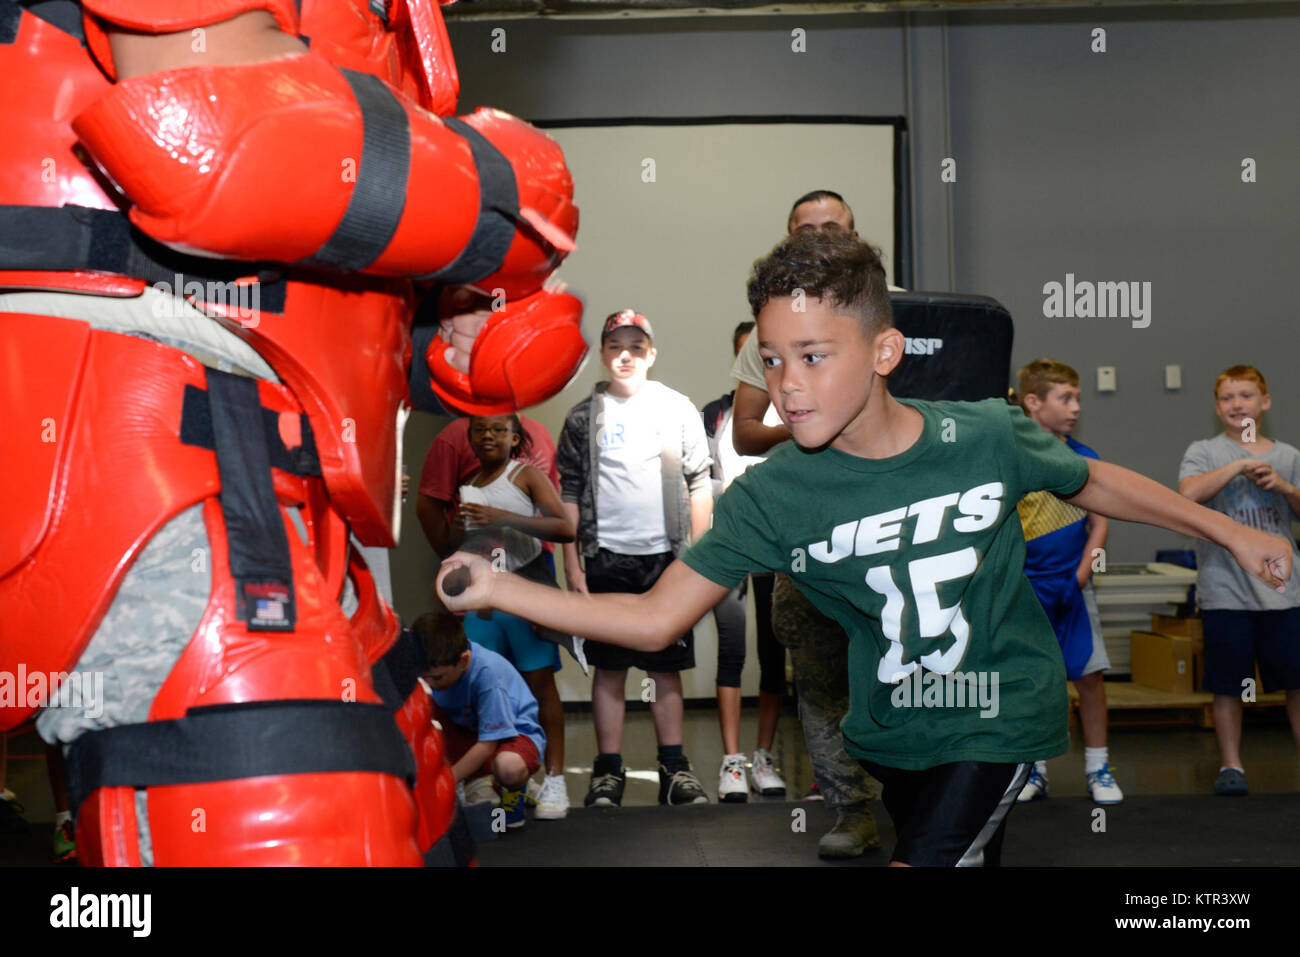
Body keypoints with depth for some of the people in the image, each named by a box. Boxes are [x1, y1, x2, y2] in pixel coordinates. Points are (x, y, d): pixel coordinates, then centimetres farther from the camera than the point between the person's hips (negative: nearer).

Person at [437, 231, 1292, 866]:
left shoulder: (987, 437, -17)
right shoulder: (772, 498, -16)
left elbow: (1094, 483, 4)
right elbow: (654, 621, -16)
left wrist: (1230, 532, 13)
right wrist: (497, 588, -27)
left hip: (1000, 717, -2)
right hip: (893, 728, 3)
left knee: (924, 857, -16)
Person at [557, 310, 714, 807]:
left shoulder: (679, 410, 6)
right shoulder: (583, 418, 4)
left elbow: (699, 485, 6)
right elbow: (569, 495, 5)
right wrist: (572, 565, -1)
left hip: (667, 556, 1)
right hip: (607, 559, 0)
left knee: (667, 667, 6)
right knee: (609, 668, 4)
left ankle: (673, 767, 15)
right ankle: (608, 771, 12)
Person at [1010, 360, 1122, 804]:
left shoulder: (1084, 459, 3)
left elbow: (1098, 521, 7)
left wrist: (1085, 565, -5)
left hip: (1073, 585, 2)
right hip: (1026, 586, -2)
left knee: (1090, 675, 2)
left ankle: (1098, 767, 15)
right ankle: (1034, 769, 18)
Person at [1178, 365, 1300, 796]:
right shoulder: (1204, 452, 2)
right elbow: (1189, 492, -17)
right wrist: (1239, 465, -16)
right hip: (1225, 591, -2)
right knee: (1228, 686, 4)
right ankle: (1231, 765, 16)